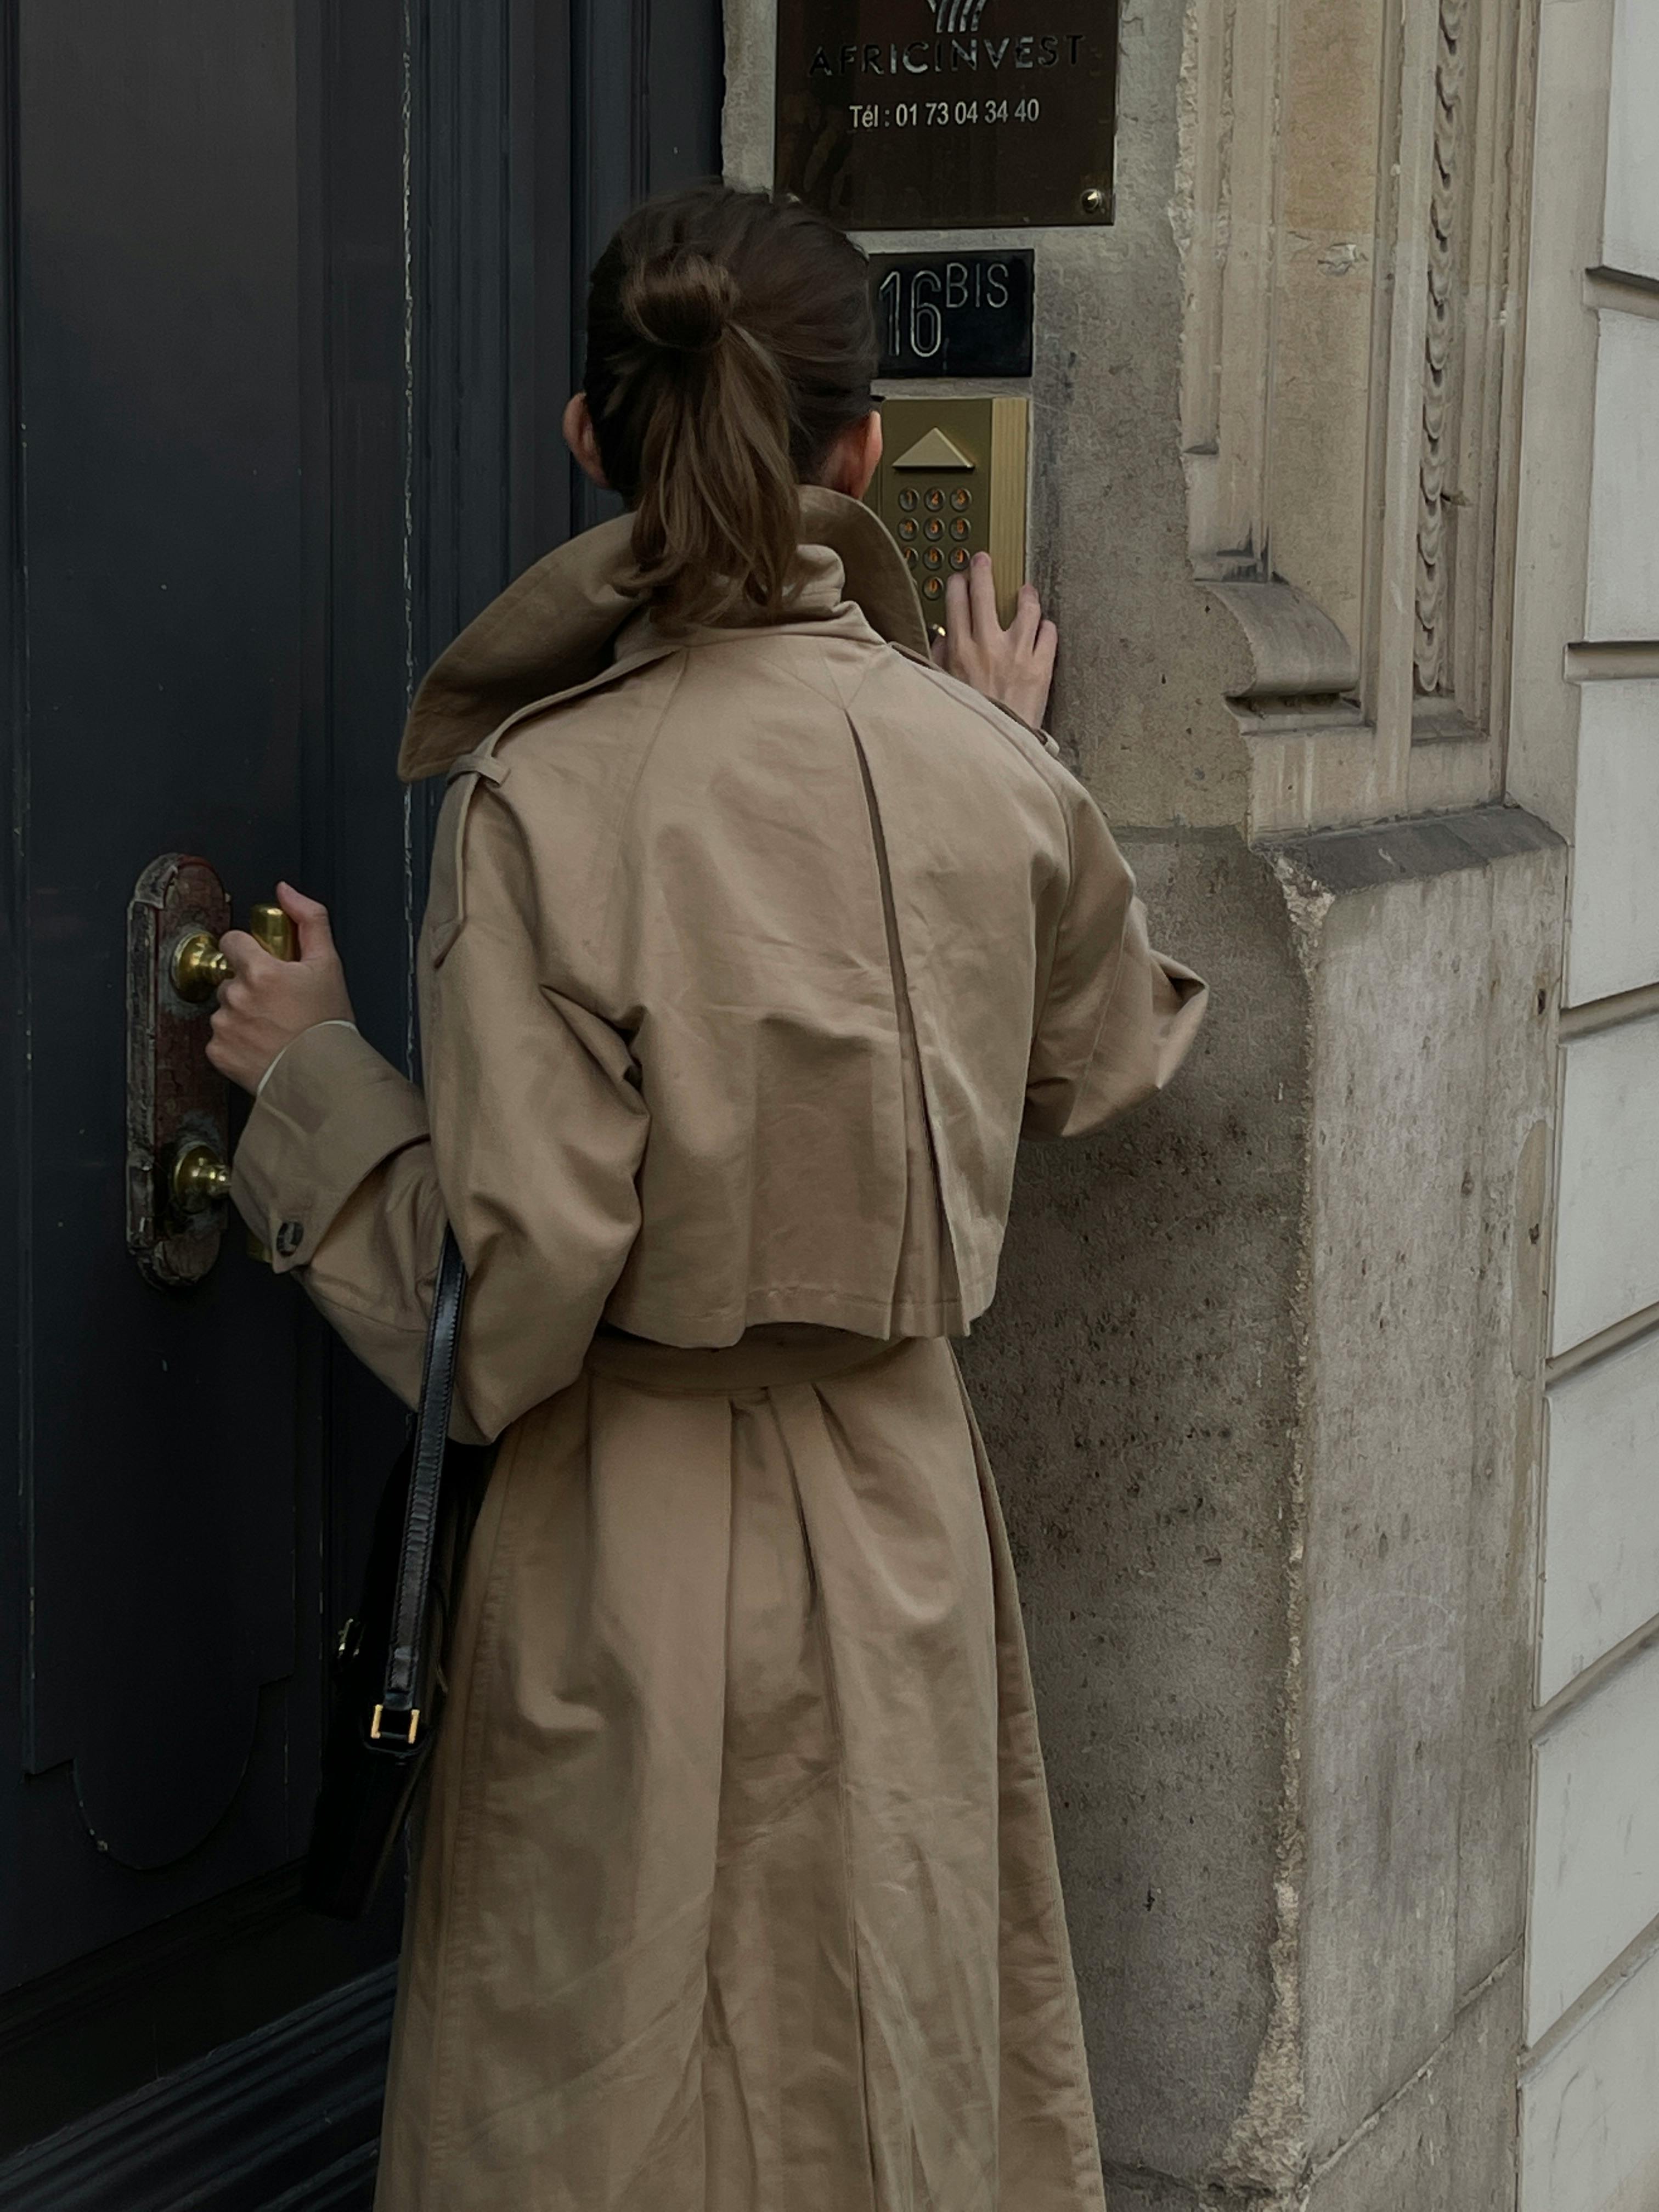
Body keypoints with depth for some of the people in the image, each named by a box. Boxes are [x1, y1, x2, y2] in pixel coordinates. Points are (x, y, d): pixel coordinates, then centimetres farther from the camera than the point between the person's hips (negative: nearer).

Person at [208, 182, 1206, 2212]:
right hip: (905, 1524, 4)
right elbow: (1100, 1060, 15)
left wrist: (309, 1069, -3)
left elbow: (502, 1304, -18)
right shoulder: (988, 770, -6)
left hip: (631, 1547, -4)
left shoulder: (542, 801, -19)